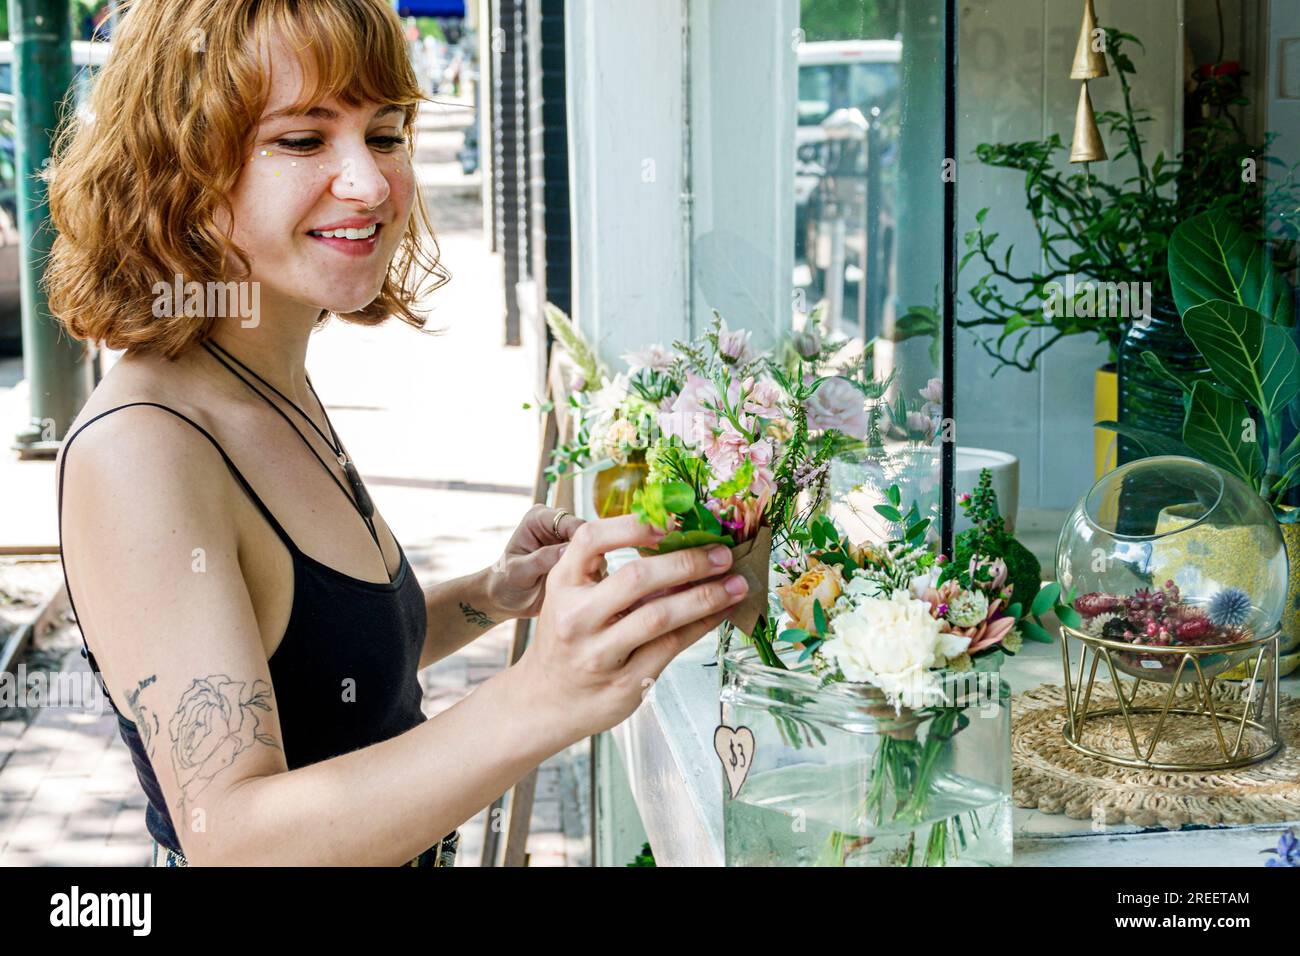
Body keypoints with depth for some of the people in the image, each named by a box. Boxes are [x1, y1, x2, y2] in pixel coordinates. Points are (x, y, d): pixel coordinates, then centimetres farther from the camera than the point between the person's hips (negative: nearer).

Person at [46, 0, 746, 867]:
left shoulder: (283, 395, 0)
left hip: (413, 851, 8)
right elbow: (230, 835, -34)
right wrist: (536, 705, -45)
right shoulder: (135, 449, -27)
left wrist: (495, 597, -6)